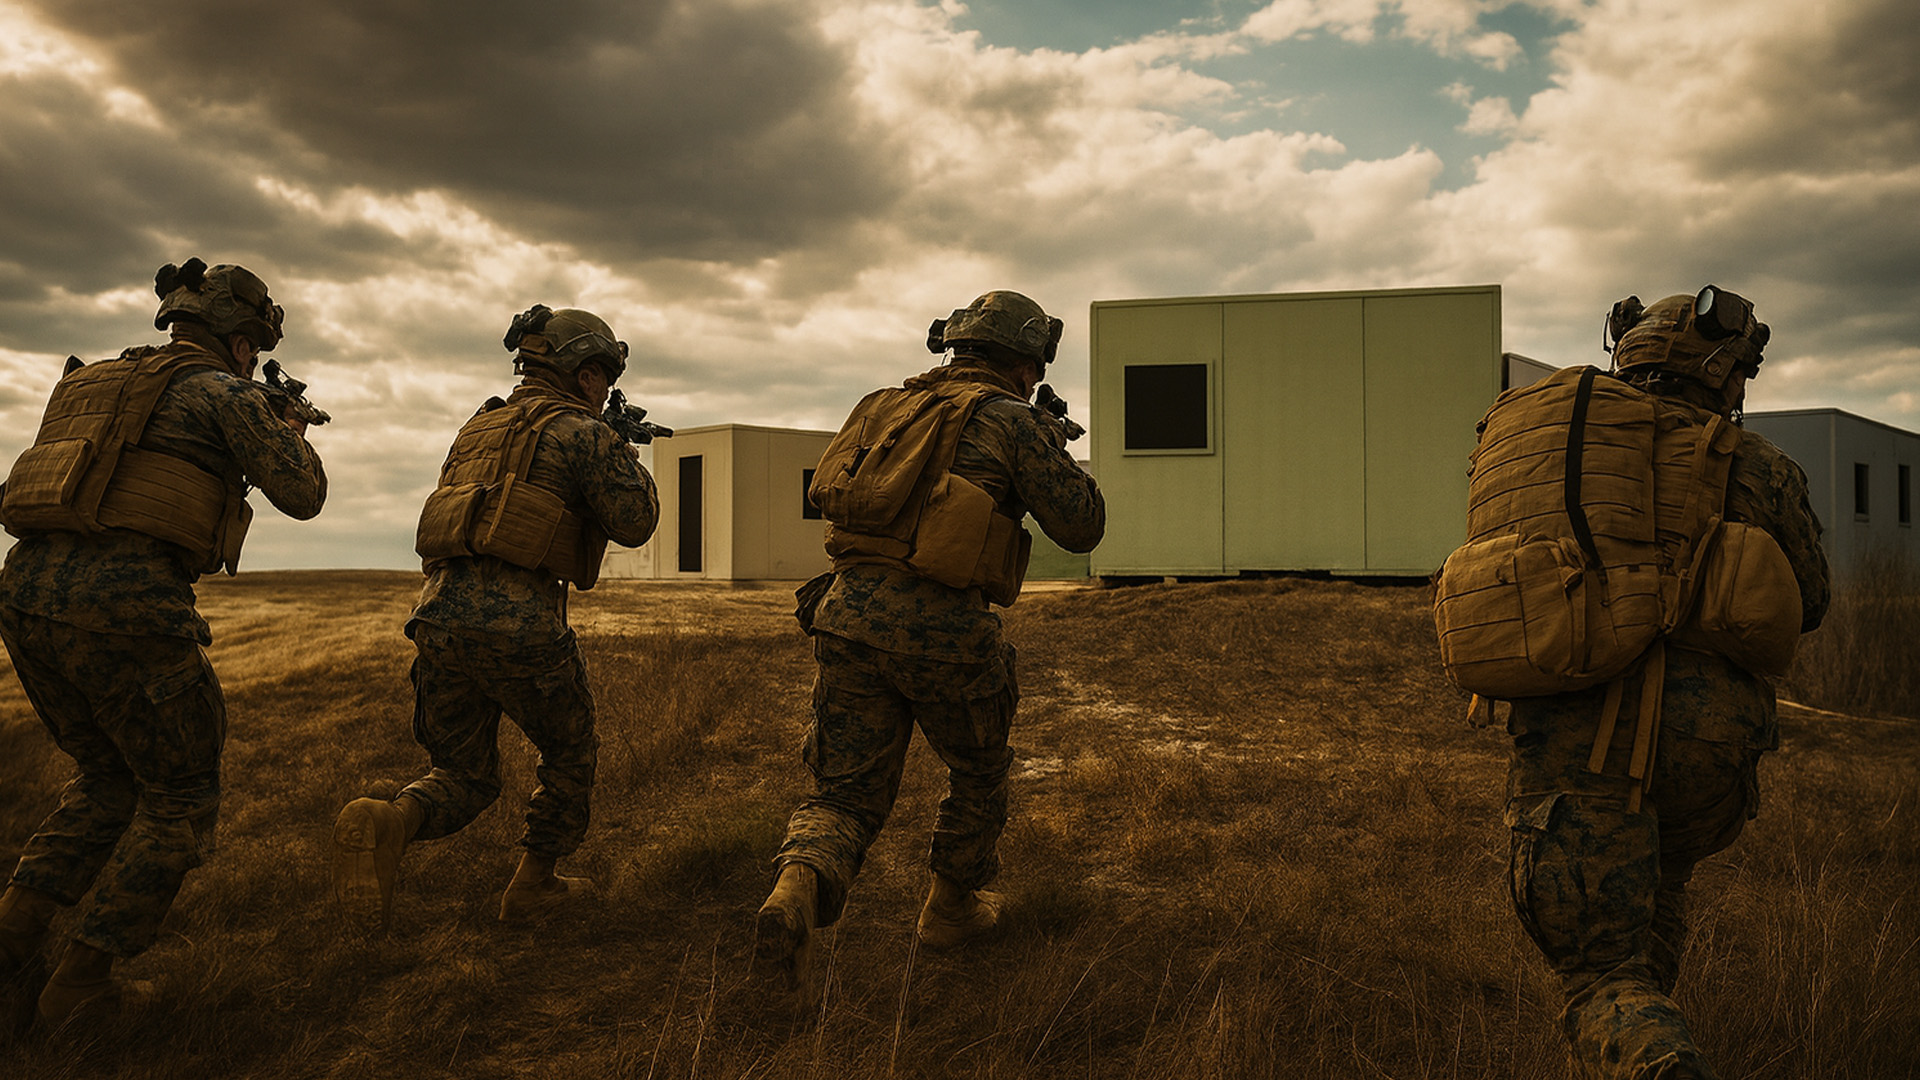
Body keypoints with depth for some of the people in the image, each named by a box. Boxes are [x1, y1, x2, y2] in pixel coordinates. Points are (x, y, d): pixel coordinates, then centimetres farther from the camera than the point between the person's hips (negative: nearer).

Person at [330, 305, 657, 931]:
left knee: (465, 778, 15)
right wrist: (626, 458, 20)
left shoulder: (479, 427, 23)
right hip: (517, 623, -6)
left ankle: (386, 823, -14)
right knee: (570, 754, 20)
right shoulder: (579, 432, 0)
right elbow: (633, 524, 0)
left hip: (439, 615, 6)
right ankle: (534, 883, 25)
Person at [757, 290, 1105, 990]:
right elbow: (1080, 528, 2)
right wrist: (1053, 448, 19)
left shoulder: (883, 404, 17)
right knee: (979, 776, 24)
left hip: (850, 612, 4)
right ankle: (952, 908, 37)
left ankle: (799, 887, -19)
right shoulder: (1011, 421, 0)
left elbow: (824, 492, 28)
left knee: (848, 794, 9)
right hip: (942, 629, -4)